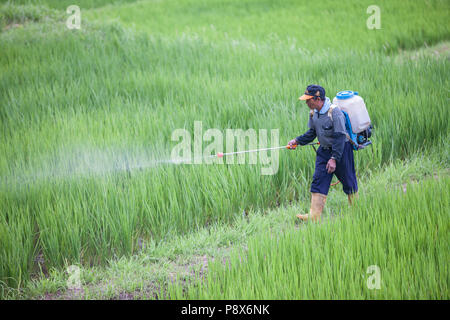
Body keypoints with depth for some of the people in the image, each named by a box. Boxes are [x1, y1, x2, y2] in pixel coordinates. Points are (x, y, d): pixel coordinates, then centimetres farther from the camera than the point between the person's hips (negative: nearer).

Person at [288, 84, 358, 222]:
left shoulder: (334, 112, -24)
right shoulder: (313, 113, 0)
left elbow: (340, 137, -24)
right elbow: (312, 133, 15)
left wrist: (334, 158, -26)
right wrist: (297, 141, 1)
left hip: (341, 150, -7)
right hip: (324, 150, 7)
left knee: (348, 182, 7)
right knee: (318, 182, -3)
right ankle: (314, 216, -6)